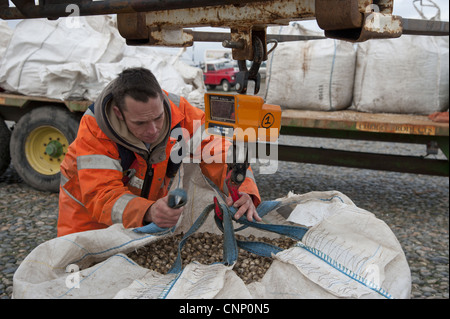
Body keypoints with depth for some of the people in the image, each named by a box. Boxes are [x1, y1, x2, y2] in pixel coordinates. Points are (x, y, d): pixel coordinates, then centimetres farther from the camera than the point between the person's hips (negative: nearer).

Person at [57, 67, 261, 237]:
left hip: (150, 202, 2)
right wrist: (148, 212, -59)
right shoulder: (93, 128, -33)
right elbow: (102, 195, -40)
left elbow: (217, 153, -22)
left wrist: (242, 191, -41)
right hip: (89, 208, -2)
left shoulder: (180, 112, -25)